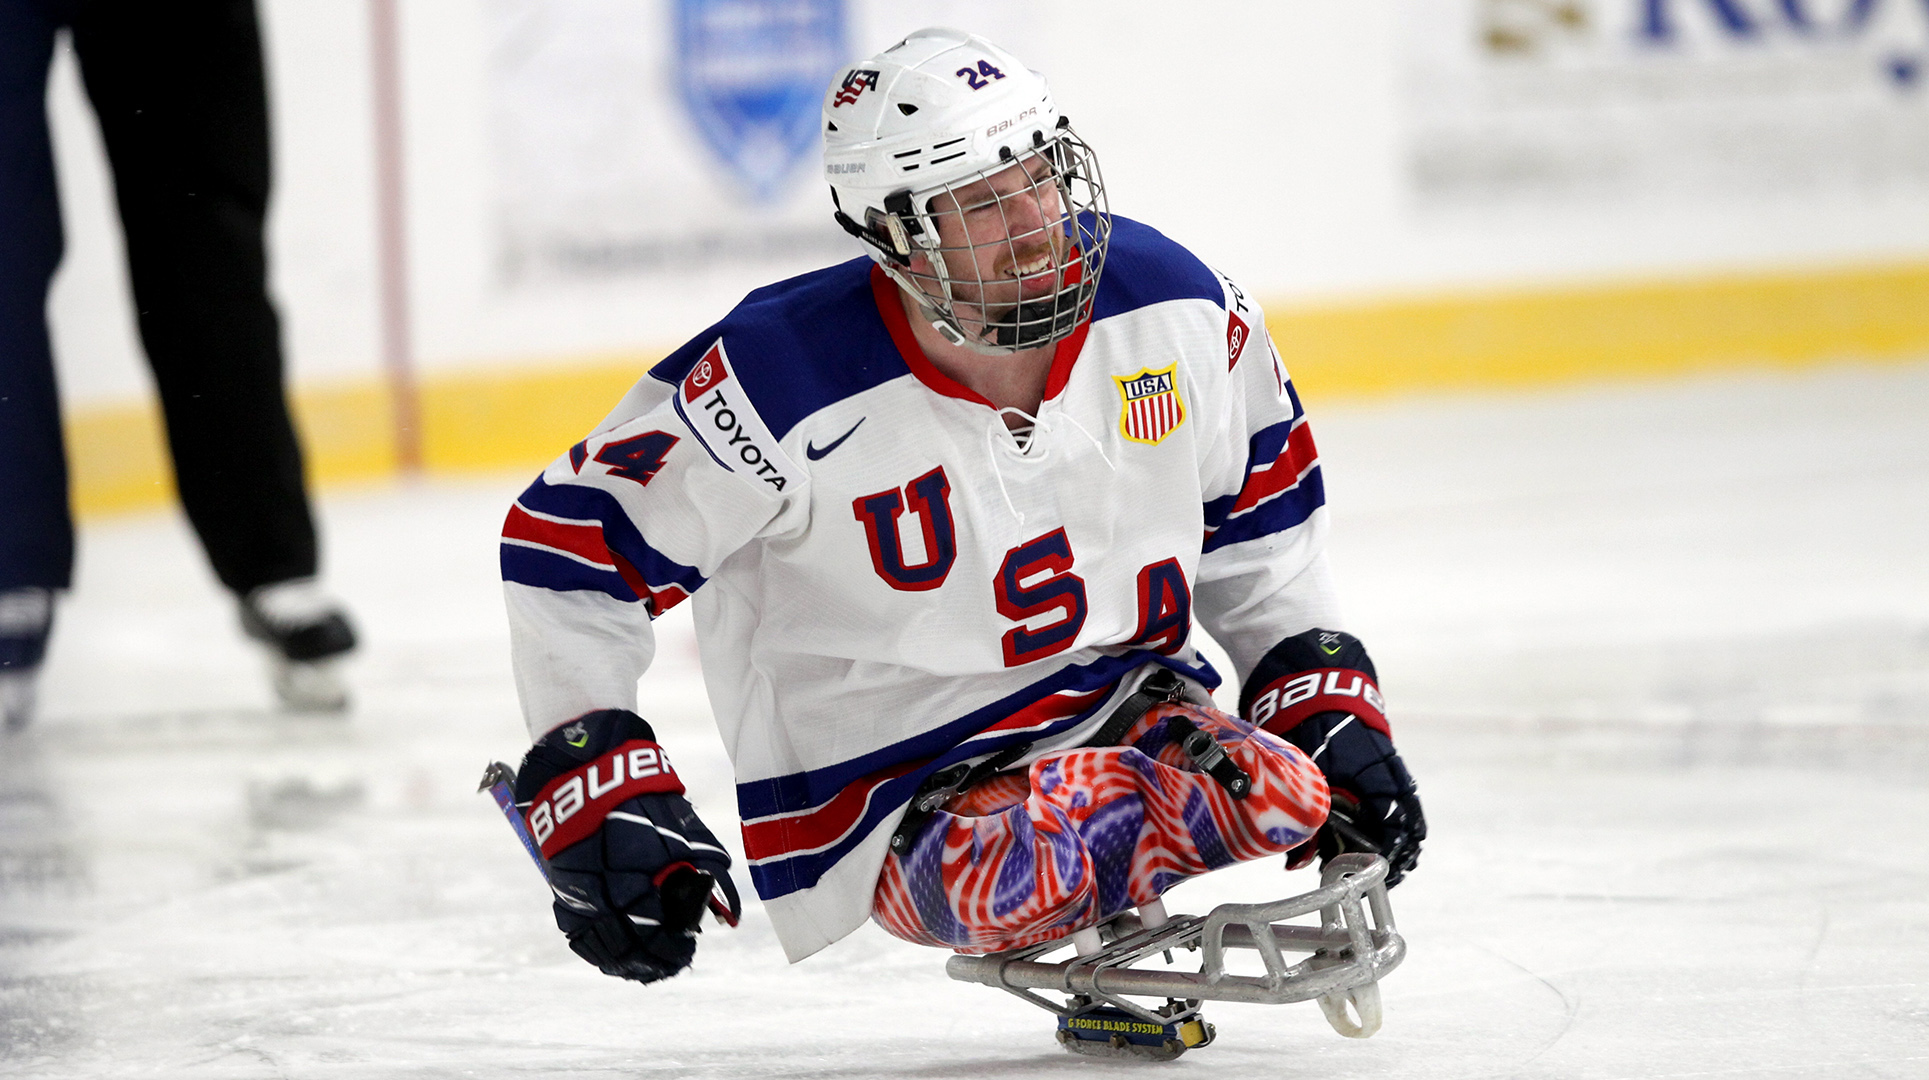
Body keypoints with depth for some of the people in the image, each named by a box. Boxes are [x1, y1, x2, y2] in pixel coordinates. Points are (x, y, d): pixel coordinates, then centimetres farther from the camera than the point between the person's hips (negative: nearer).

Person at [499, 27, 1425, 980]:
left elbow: (1263, 511, 10)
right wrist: (599, 801, -20)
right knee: (1019, 876, -36)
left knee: (1279, 794, -25)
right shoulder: (787, 383, -23)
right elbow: (568, 549, -16)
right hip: (891, 790, -5)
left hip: (1124, 707, 5)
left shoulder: (1173, 307, -8)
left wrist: (1331, 712, 5)